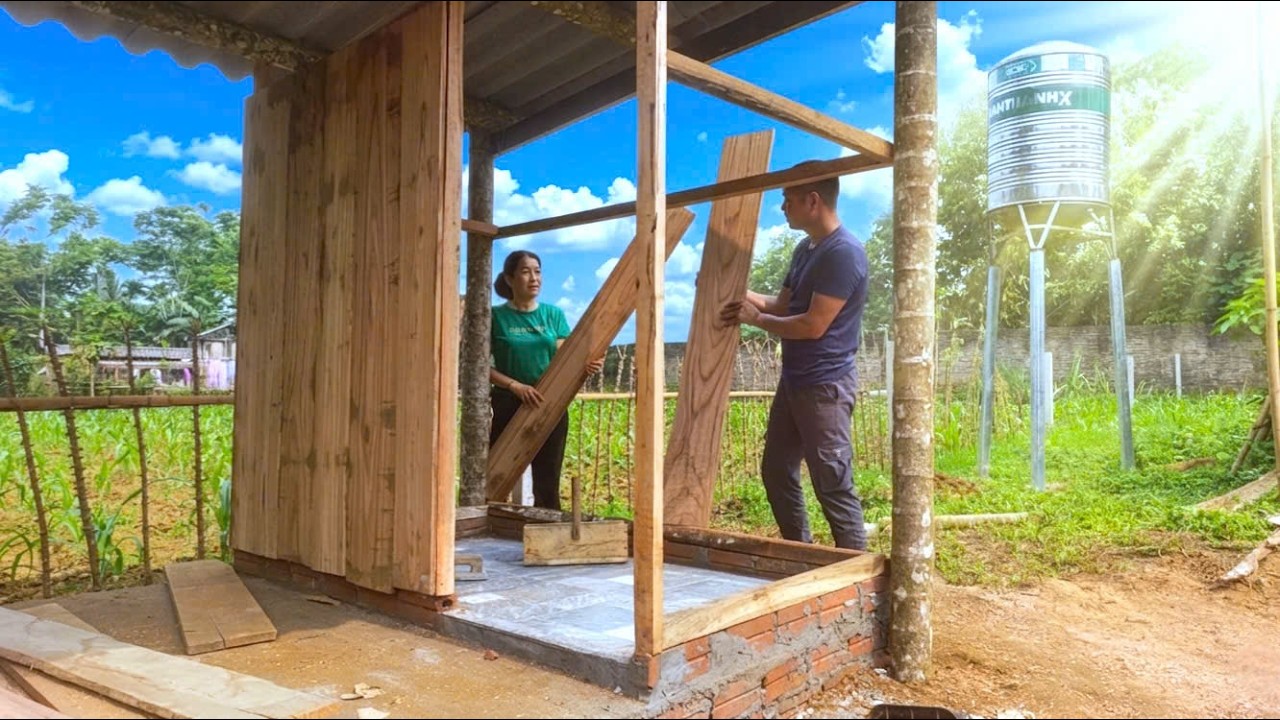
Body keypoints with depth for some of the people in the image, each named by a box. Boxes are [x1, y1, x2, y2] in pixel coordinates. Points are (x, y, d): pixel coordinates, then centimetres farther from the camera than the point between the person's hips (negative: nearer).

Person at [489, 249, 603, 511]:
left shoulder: (553, 314, 7)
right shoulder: (496, 316, -1)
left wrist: (585, 366, -19)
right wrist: (515, 386, -19)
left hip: (551, 406, 2)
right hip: (508, 406, -2)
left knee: (548, 484, 6)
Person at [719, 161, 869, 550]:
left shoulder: (844, 253, -18)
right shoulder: (805, 248, 13)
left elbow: (813, 325, -22)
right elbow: (783, 306, 17)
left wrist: (755, 318, -11)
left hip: (825, 386, -10)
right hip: (794, 380, 10)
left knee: (833, 486, -3)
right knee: (776, 472, 16)